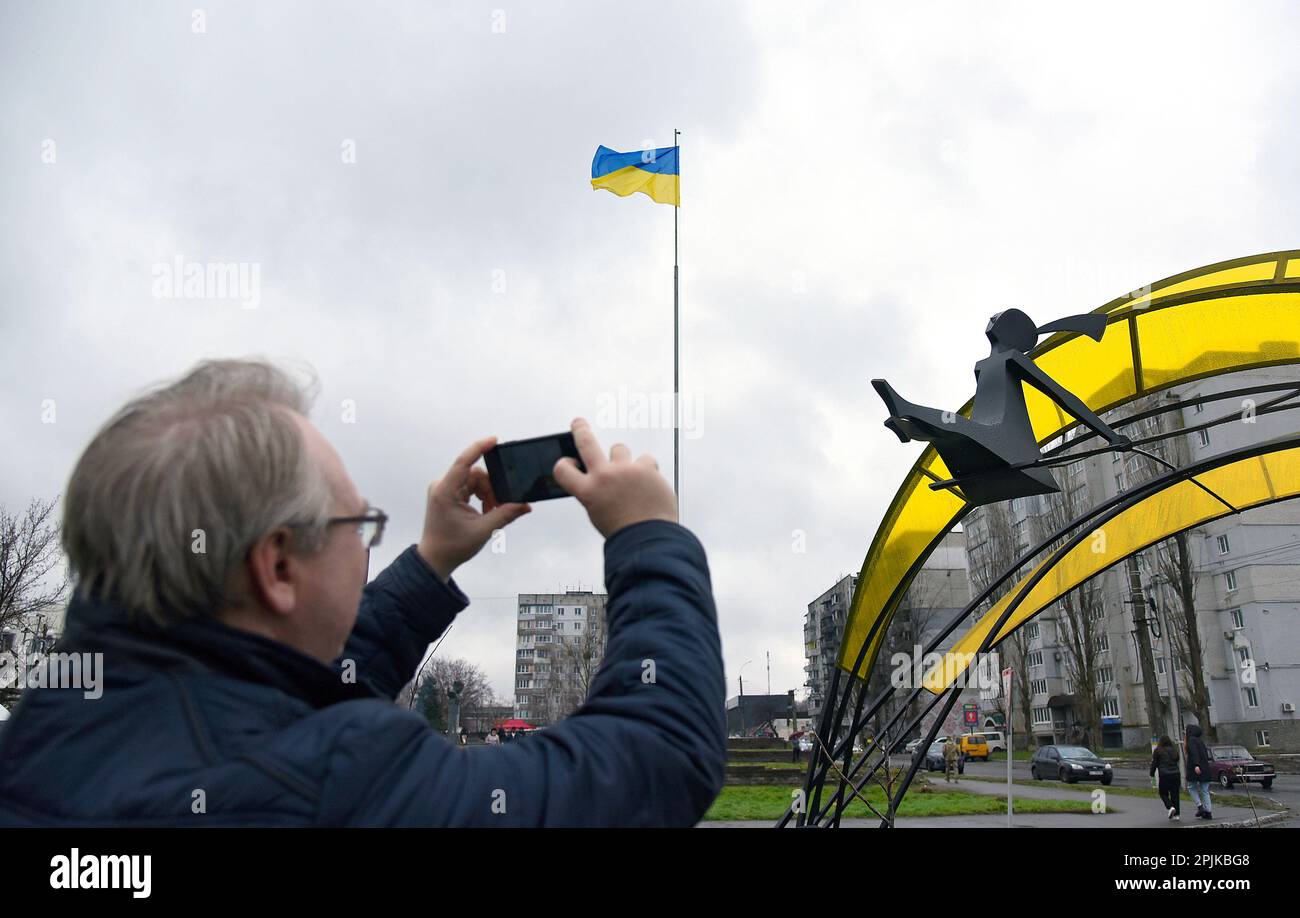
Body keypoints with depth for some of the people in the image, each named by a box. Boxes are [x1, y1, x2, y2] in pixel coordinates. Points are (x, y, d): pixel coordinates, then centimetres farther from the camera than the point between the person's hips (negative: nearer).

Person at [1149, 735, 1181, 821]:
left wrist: (1152, 775, 8)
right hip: (1175, 774, 4)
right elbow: (1177, 761, 19)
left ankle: (1171, 807, -16)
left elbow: (1154, 764, 0)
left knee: (1163, 794, 8)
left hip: (1164, 776, -4)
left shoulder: (1157, 751, -3)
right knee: (1175, 794, 9)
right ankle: (1177, 814, 9)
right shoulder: (1174, 750, 9)